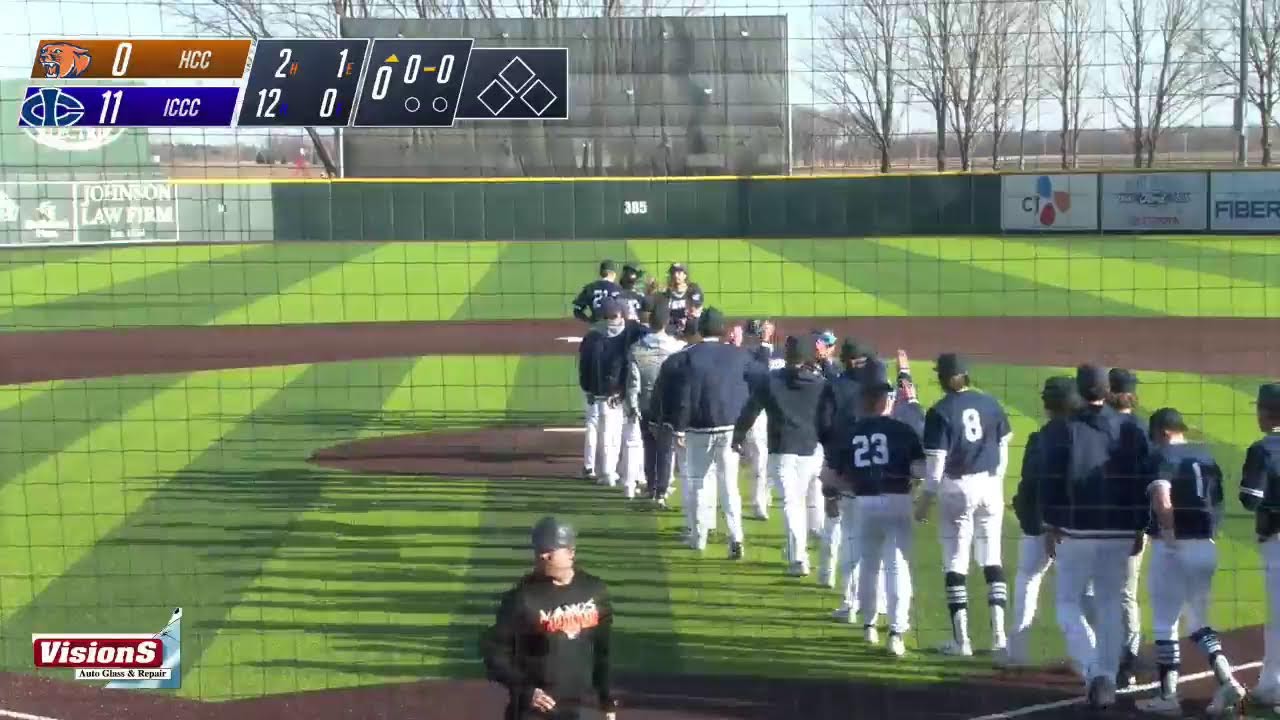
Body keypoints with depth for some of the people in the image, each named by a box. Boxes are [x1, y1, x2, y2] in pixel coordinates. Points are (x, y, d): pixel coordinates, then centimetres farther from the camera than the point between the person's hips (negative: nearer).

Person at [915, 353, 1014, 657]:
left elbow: (936, 463, -12)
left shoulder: (940, 412, -10)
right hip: (990, 485, 4)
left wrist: (926, 500, -5)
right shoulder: (989, 403, 3)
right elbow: (1003, 445, 9)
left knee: (955, 563, 3)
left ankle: (961, 639, 3)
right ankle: (999, 634, 9)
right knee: (992, 558, 12)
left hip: (957, 488, -4)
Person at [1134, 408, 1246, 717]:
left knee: (1165, 623, 4)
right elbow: (1218, 504, 12)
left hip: (1173, 548, -6)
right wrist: (1208, 531, 13)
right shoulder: (1207, 457, 13)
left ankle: (1168, 696, 8)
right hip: (1206, 547, 7)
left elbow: (1161, 497, -25)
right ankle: (1227, 680, 2)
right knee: (1198, 621, 18)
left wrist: (1169, 533, -16)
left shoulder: (1162, 456, -8)